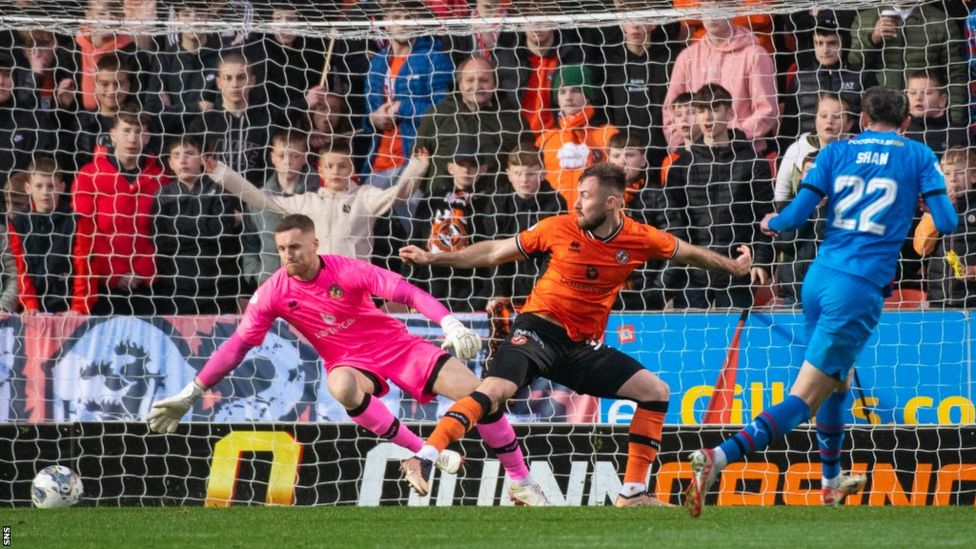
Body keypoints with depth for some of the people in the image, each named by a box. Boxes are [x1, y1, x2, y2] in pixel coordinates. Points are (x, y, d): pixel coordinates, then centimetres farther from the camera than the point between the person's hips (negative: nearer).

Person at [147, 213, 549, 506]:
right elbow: (237, 345, -6)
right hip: (350, 361, 1)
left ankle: (520, 481, 5)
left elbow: (407, 292, -22)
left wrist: (449, 323, -37)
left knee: (478, 393, -13)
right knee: (342, 386, -39)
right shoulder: (274, 293, -11)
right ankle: (424, 453, -27)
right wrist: (191, 394, -9)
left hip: (397, 345, -1)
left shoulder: (347, 271, -18)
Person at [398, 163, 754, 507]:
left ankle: (632, 494, 3)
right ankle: (422, 459, -32)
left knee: (655, 392, -2)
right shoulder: (559, 229, -9)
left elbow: (688, 254, 16)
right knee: (494, 391, -29)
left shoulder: (641, 239, -4)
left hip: (585, 346, 4)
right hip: (541, 330, -4)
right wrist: (432, 259, 0)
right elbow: (495, 252, 1)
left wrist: (733, 267, 16)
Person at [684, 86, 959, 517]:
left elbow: (797, 214, 3)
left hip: (820, 277, 5)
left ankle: (832, 481, 42)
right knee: (803, 399, -8)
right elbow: (945, 222, -1)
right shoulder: (918, 156, 6)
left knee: (838, 382, 28)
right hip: (860, 288, -5)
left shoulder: (836, 152, 12)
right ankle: (718, 457, -28)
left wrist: (771, 223, 25)